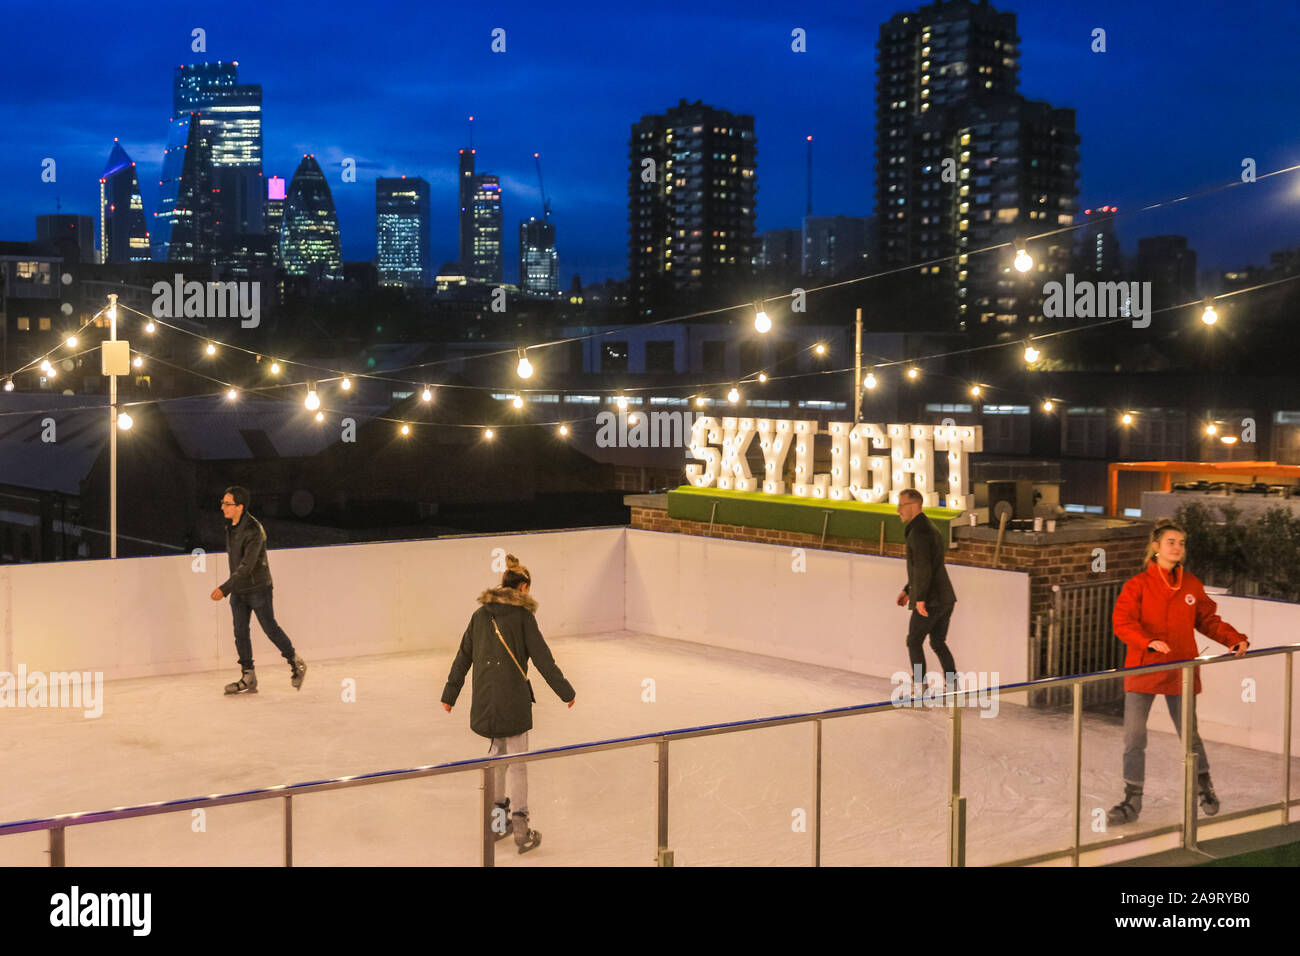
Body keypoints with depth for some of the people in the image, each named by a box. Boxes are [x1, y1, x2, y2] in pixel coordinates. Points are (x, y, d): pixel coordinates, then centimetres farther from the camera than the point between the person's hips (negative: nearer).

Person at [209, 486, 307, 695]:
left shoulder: (253, 531, -24)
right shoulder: (230, 526, 4)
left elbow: (246, 566, -28)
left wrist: (224, 589, -32)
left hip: (258, 589, -7)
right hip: (238, 591, 7)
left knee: (270, 628, 2)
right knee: (240, 632, 4)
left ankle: (296, 663, 21)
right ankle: (248, 678, 10)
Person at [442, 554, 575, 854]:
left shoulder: (480, 615, 8)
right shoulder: (522, 615, -7)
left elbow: (463, 657, 12)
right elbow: (542, 658, -7)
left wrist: (450, 694, 20)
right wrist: (565, 691, 2)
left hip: (485, 699, 5)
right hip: (514, 699, -5)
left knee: (497, 750, 21)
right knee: (517, 760, 0)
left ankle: (497, 817, 25)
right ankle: (520, 828, 0)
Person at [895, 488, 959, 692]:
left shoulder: (918, 531, -14)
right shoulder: (931, 529, 18)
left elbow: (922, 566, -24)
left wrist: (920, 598, -26)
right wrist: (907, 591, 29)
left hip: (930, 600, -9)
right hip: (946, 598, 9)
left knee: (914, 642, 6)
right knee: (938, 643, 17)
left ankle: (919, 687, 9)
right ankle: (953, 685, 13)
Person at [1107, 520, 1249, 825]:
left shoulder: (1191, 585, 5)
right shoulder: (1138, 585, -5)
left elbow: (1208, 620, 13)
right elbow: (1122, 621, -15)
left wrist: (1234, 639, -1)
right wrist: (1149, 641, -31)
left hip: (1181, 671, 2)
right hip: (1142, 669, -2)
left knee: (1189, 734, 11)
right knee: (1133, 737, -3)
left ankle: (1204, 787, 35)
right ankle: (1132, 800, 9)